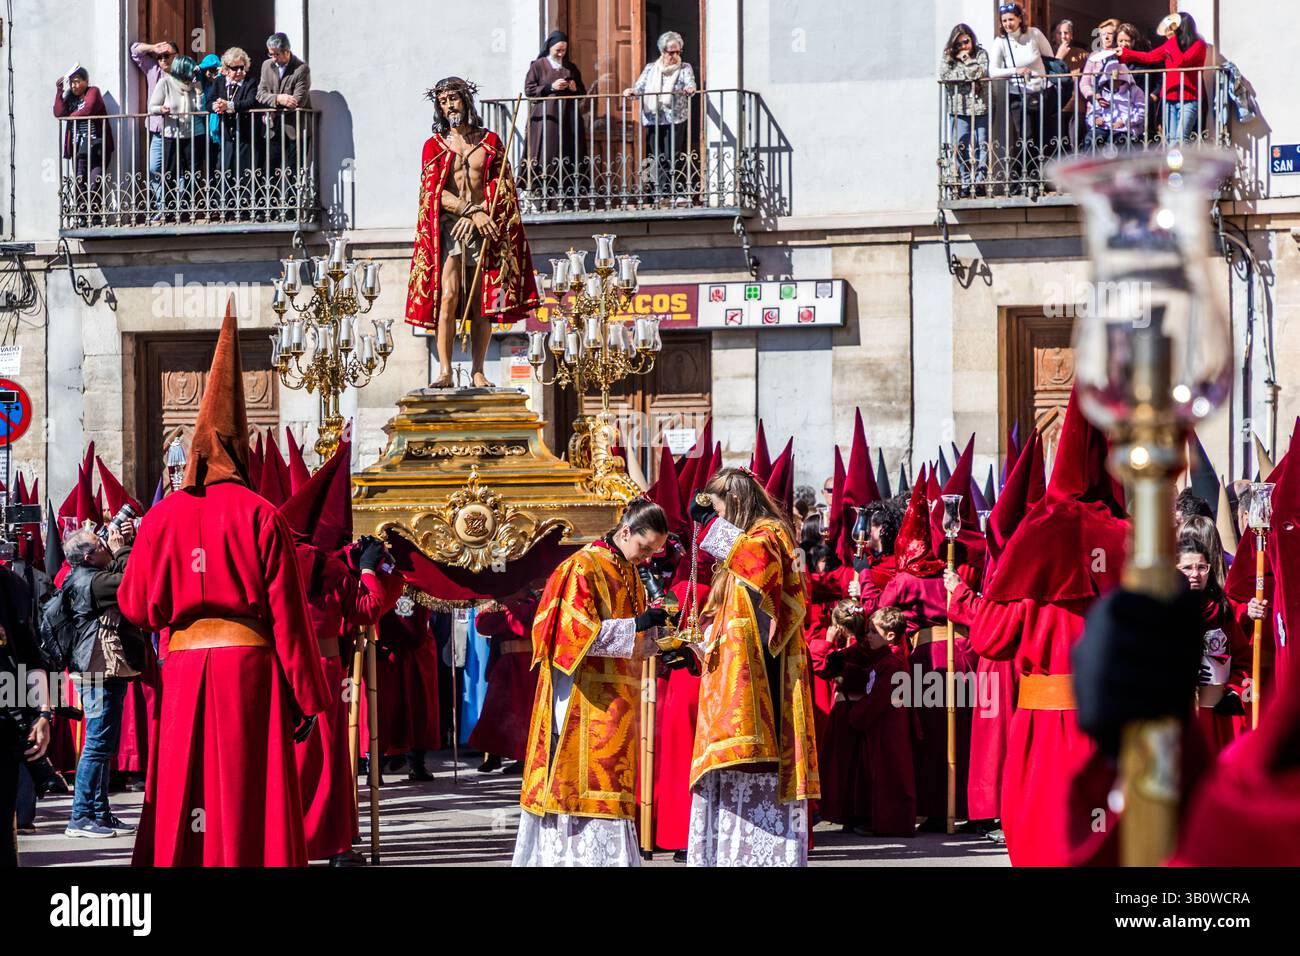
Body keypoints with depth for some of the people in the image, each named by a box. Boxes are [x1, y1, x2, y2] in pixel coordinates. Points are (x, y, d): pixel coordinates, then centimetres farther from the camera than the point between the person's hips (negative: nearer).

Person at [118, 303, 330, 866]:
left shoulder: (164, 516, 2)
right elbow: (288, 613, -6)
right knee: (252, 801, 0)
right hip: (249, 667, -2)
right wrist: (307, 697, -1)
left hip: (184, 670, 2)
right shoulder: (261, 517, -5)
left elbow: (135, 607, 6)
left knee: (183, 804, 7)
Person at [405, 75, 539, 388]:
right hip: (448, 227, -1)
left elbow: (502, 187, 6)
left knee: (481, 303, -1)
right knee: (449, 295, -14)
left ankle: (478, 372, 1)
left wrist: (482, 213, -10)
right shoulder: (434, 145, 9)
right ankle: (445, 371, -16)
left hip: (483, 227, 1)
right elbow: (435, 192, -1)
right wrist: (472, 212, -13)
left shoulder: (489, 141, 12)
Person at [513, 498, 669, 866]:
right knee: (585, 778, -10)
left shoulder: (629, 574, 15)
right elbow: (578, 632, -18)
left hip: (616, 704, 9)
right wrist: (637, 624, -21)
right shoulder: (585, 567, -10)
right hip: (585, 701, -9)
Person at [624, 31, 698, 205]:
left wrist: (689, 89, -33)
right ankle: (661, 194, 4)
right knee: (657, 158, 0)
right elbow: (640, 86, 9)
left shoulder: (684, 68, 8)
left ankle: (681, 194, -8)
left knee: (675, 157, -10)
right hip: (653, 119, 3)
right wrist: (632, 91, -14)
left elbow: (690, 83, -9)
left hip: (676, 118, -3)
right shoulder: (650, 68, 17)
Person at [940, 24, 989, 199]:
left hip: (979, 106, -1)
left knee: (982, 145, -5)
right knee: (960, 146, -3)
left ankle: (980, 181, -3)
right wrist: (968, 73, -6)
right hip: (959, 107, 1)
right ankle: (966, 183, 4)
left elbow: (980, 72, -10)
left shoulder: (981, 54, 7)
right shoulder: (949, 57, 10)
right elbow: (944, 74, -6)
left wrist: (967, 60, -2)